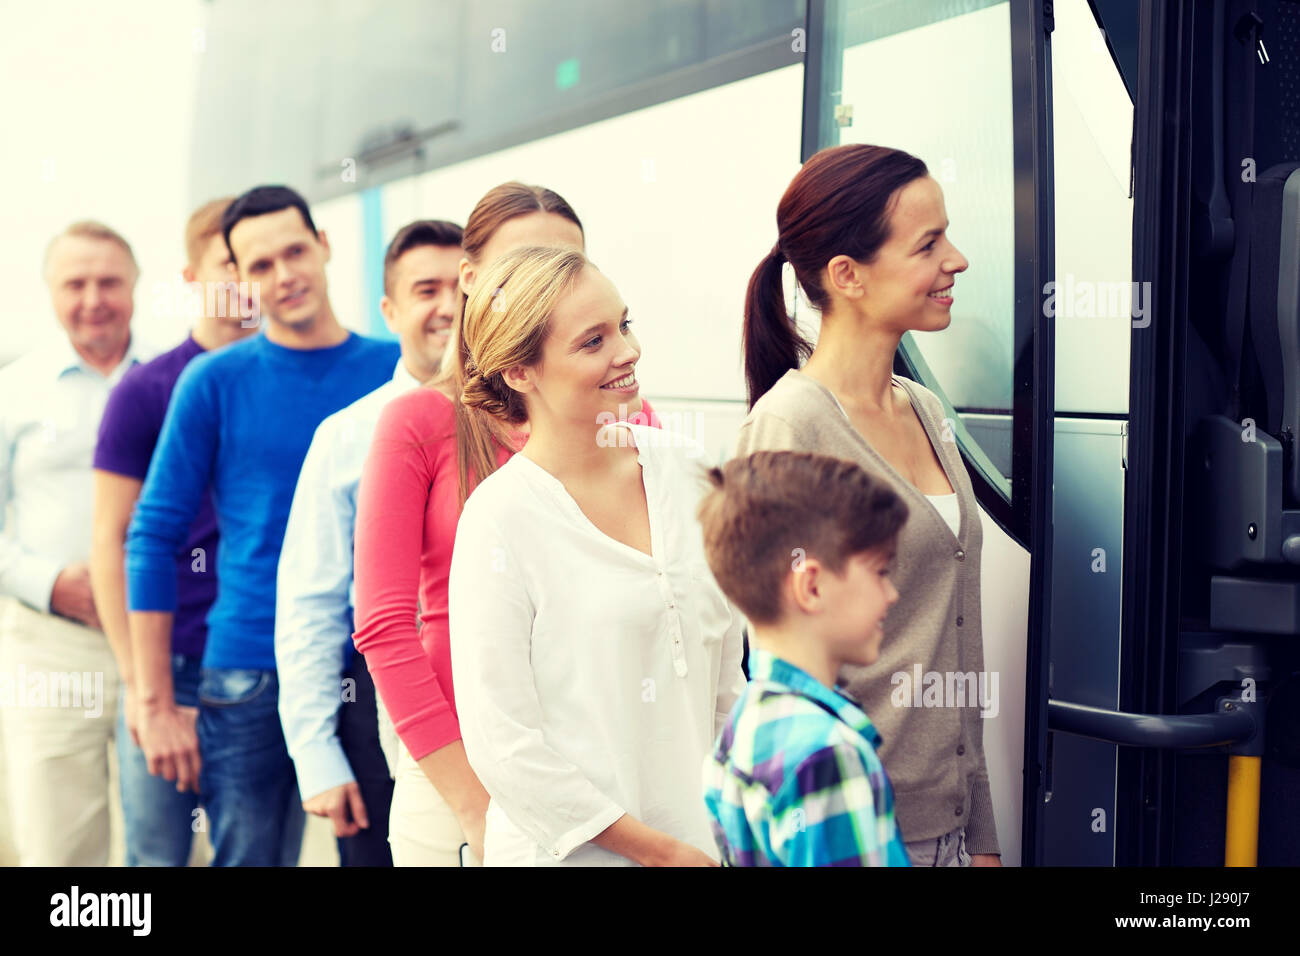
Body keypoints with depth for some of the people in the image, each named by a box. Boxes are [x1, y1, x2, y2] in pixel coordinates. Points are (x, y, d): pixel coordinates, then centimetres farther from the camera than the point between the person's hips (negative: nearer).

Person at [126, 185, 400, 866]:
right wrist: (156, 705, -6)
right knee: (249, 855, 5)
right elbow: (153, 536, -1)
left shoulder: (395, 369, 3)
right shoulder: (215, 382, -1)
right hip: (253, 681, -1)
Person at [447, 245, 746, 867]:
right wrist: (656, 849, -13)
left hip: (703, 838, 5)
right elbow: (500, 740, -14)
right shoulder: (500, 518, -15)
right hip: (572, 850, -4)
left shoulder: (684, 467, 0)